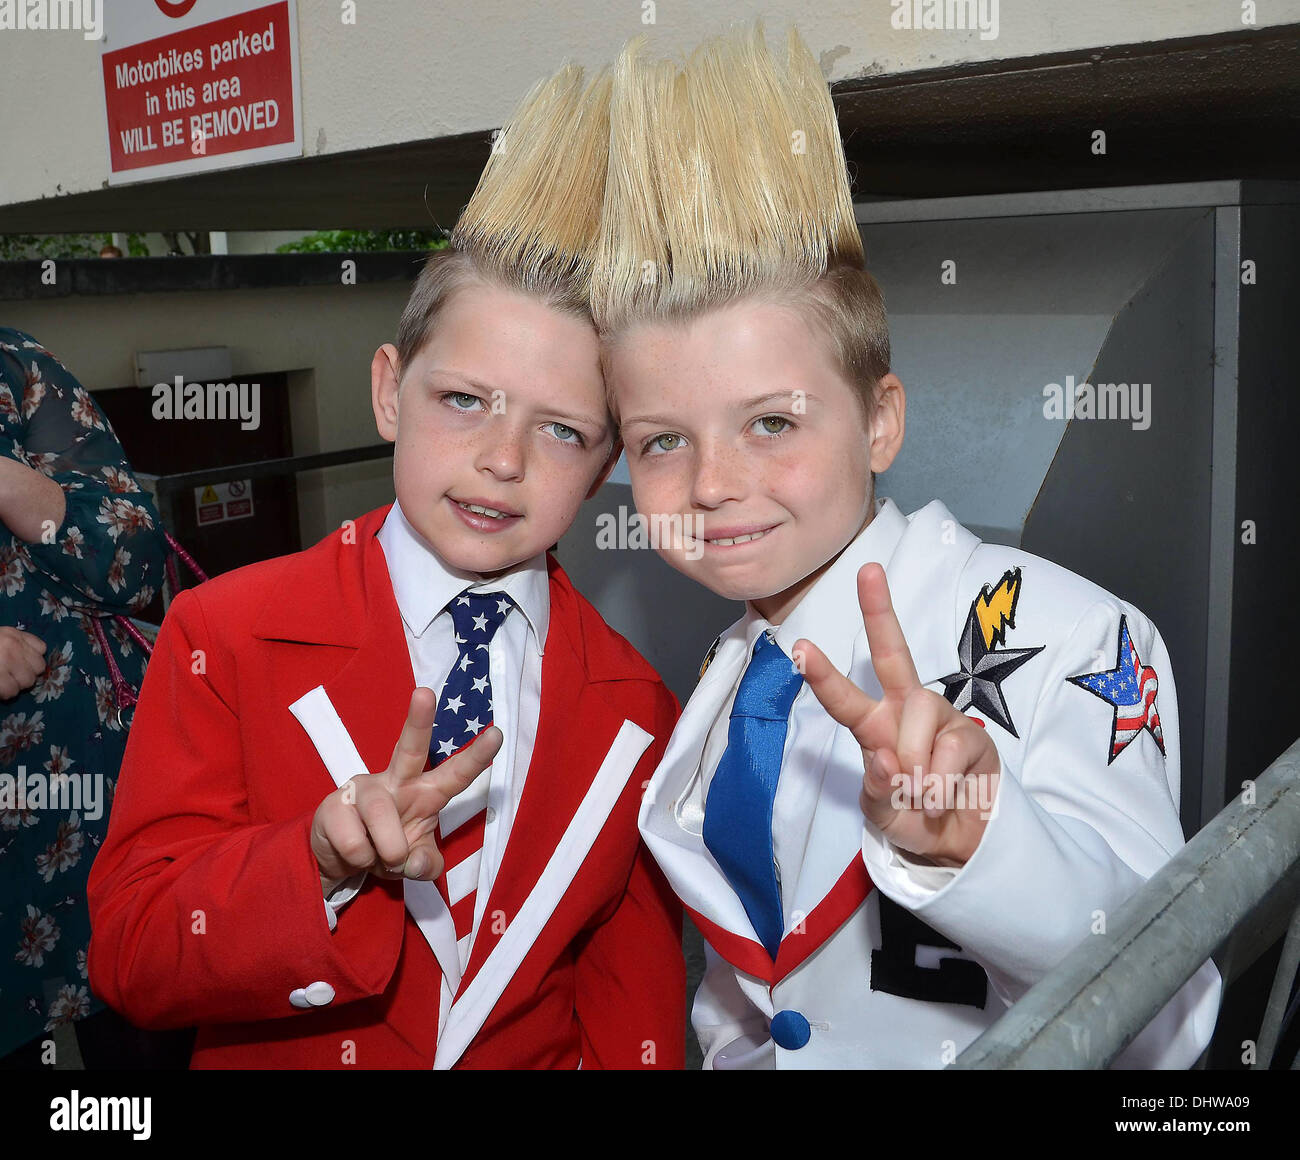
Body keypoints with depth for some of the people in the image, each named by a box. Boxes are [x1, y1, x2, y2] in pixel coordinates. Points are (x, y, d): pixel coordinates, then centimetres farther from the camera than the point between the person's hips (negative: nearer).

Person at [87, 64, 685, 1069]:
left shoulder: (636, 706, 0)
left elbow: (633, 1002, 5)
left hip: (536, 1057, 3)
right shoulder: (224, 637, -6)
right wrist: (325, 867, -25)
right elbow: (130, 956, -10)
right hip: (283, 1058, -2)